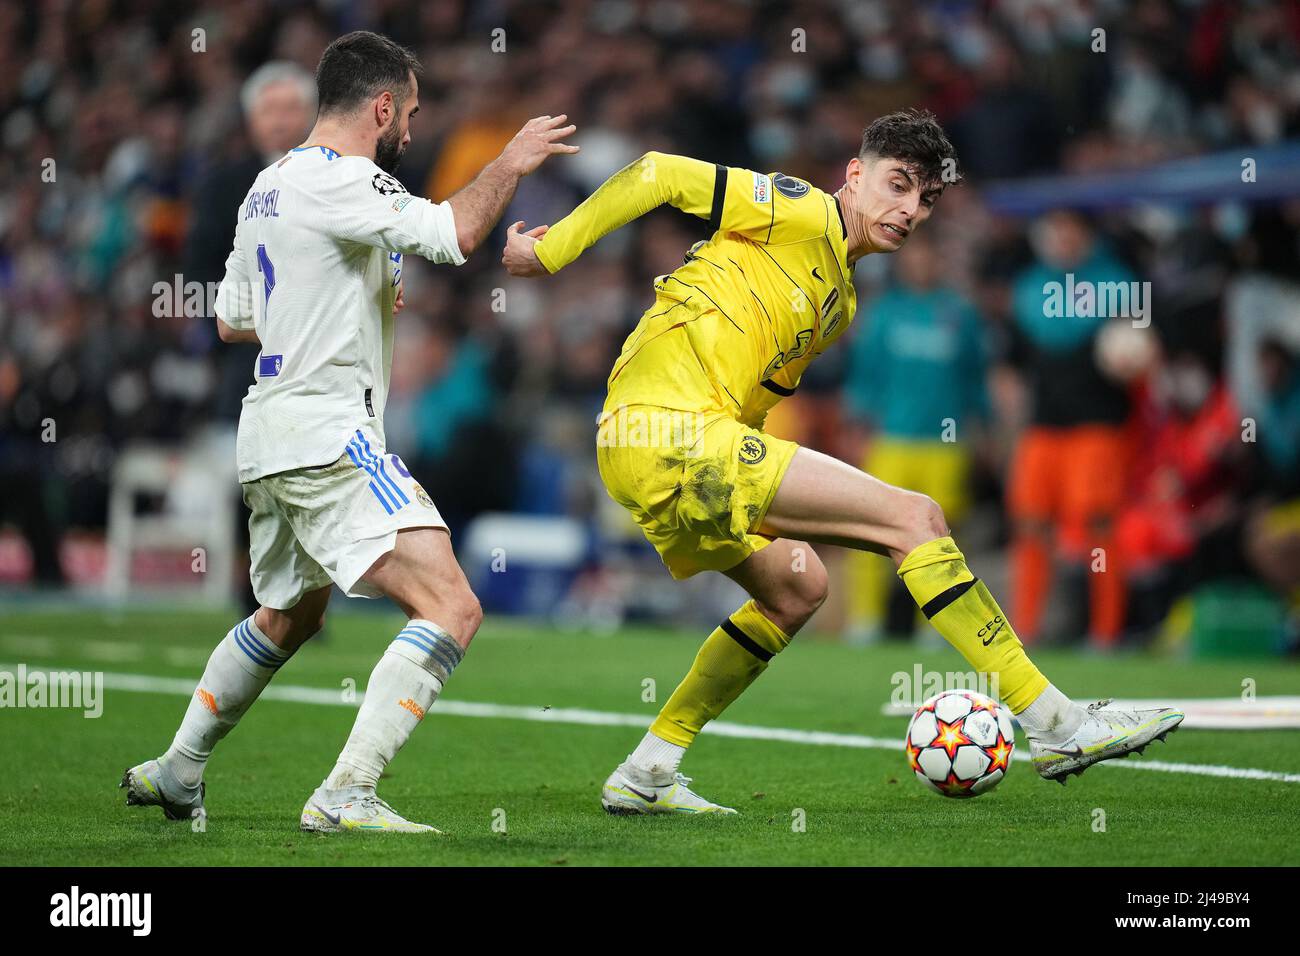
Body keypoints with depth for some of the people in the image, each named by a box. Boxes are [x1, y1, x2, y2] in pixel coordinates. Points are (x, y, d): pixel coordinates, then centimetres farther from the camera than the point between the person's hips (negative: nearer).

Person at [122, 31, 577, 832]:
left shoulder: (270, 186, 16)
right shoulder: (339, 179, -15)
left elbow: (233, 320, 24)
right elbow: (455, 233, -27)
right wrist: (512, 162, -10)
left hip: (272, 436, 10)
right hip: (327, 439, -10)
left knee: (286, 618, 30)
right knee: (452, 608, -16)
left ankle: (176, 772, 40)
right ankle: (345, 797, -22)